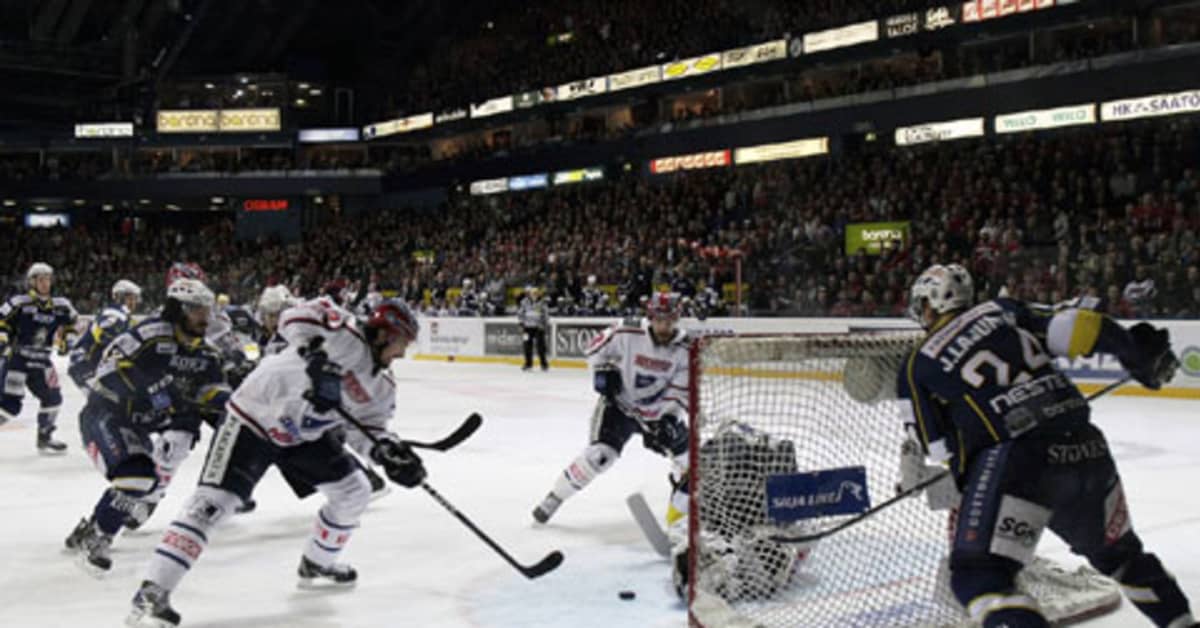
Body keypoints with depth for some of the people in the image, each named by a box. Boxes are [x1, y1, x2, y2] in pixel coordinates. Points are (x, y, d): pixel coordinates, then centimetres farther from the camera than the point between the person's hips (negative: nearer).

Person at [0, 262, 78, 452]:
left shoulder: (60, 306, 3)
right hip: (16, 358, -6)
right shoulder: (19, 303, -15)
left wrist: (68, 340, 9)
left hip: (40, 361, 6)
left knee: (53, 397, 5)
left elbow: (70, 322, 20)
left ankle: (44, 438, 21)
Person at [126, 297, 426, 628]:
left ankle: (316, 565, 30)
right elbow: (297, 318, -37)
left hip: (305, 434, 9)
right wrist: (317, 356, -50)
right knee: (212, 502, -18)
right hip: (253, 417, -8)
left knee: (354, 491, 9)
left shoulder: (379, 387, 1)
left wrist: (390, 450, -15)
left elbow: (367, 426, 4)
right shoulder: (348, 337, -24)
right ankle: (151, 594, -17)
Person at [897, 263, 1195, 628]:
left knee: (977, 576, -3)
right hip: (1087, 447, 6)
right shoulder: (1002, 310, 16)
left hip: (1019, 459, -6)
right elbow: (1073, 328, 4)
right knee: (1119, 553, 29)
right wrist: (1138, 351, 10)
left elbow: (942, 450, 8)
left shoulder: (917, 367, 8)